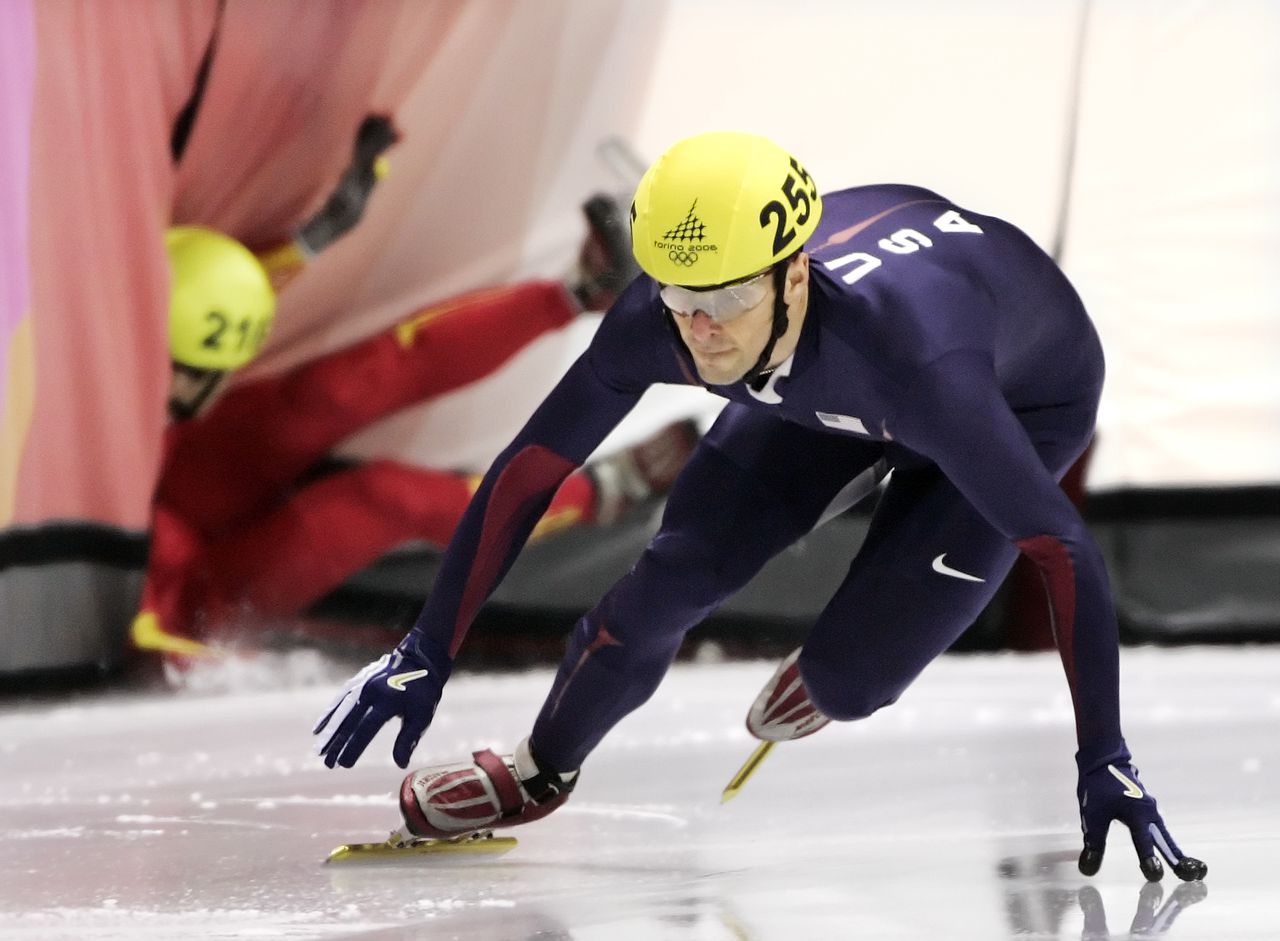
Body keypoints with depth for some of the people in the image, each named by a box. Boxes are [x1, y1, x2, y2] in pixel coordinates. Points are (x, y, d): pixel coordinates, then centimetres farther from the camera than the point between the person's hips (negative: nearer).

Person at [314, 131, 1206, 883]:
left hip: (1022, 398, -4)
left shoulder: (907, 353, -47)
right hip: (832, 398, 4)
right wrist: (426, 653, -16)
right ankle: (540, 772, 19)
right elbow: (529, 469, -18)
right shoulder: (656, 320, -33)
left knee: (850, 680, -15)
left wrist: (1105, 764, -41)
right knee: (678, 573, -8)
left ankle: (831, 668, 23)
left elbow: (1067, 550, -41)